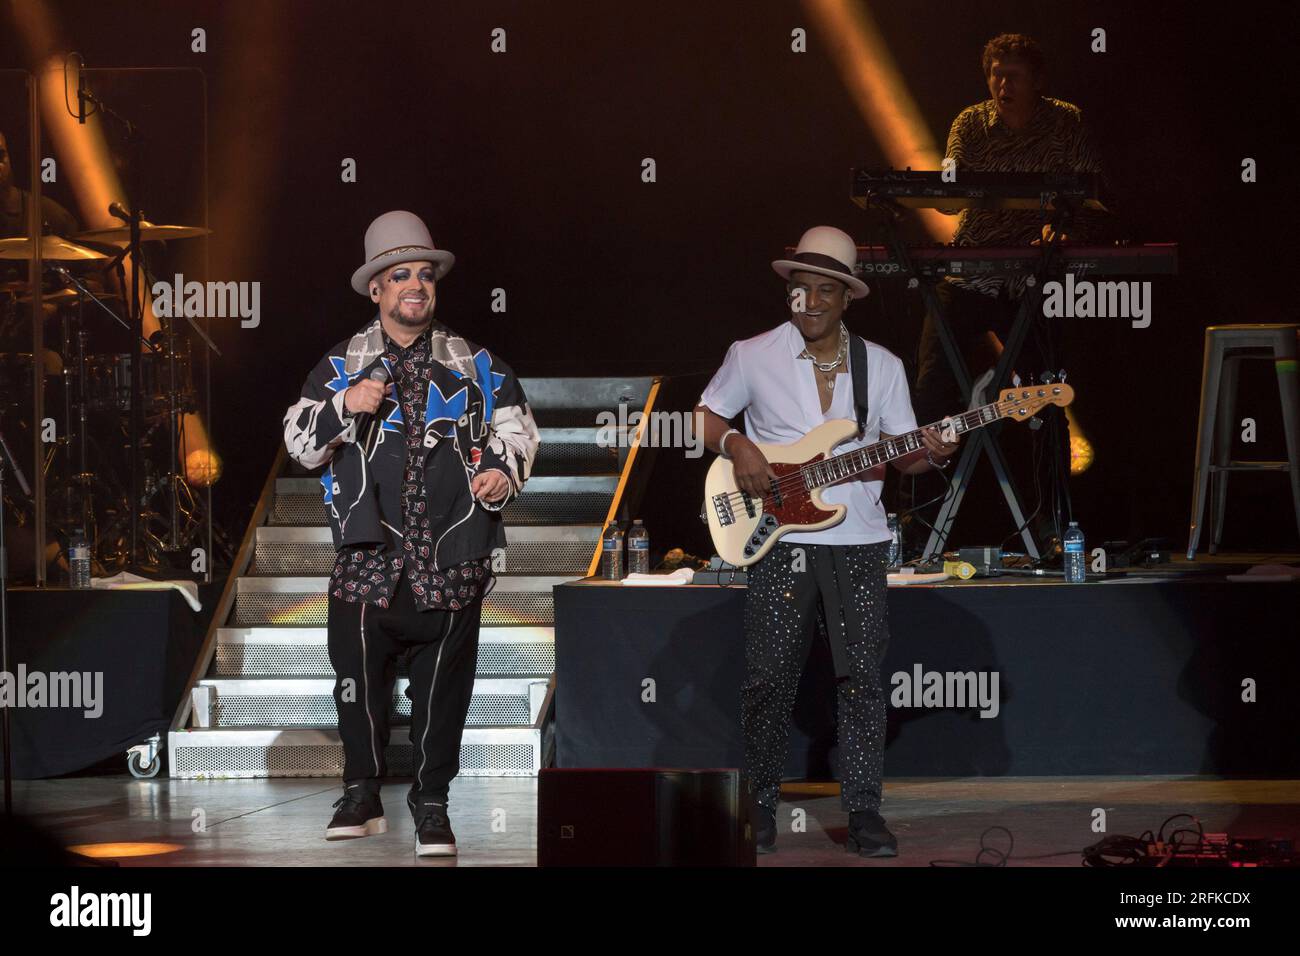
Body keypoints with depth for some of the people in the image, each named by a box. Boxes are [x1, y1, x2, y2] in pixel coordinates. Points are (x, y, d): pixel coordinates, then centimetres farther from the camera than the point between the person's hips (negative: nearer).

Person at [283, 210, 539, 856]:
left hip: (451, 558, 0)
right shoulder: (341, 366, 9)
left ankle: (432, 801, 14)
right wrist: (344, 406, -12)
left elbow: (517, 430, 14)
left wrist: (503, 472, -7)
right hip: (369, 555, 0)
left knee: (443, 684, 2)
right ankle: (362, 792, 19)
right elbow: (300, 444, 6)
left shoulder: (475, 366, 11)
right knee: (360, 677, 2)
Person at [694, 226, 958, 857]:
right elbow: (706, 418, 11)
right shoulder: (752, 356, 3)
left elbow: (899, 451, 10)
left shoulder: (882, 366, 8)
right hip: (779, 541, -1)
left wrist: (927, 454, -12)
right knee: (769, 679, 1)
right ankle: (760, 806, 14)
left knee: (863, 676, -2)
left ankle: (863, 811, 3)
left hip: (858, 543, 1)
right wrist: (737, 446, -9)